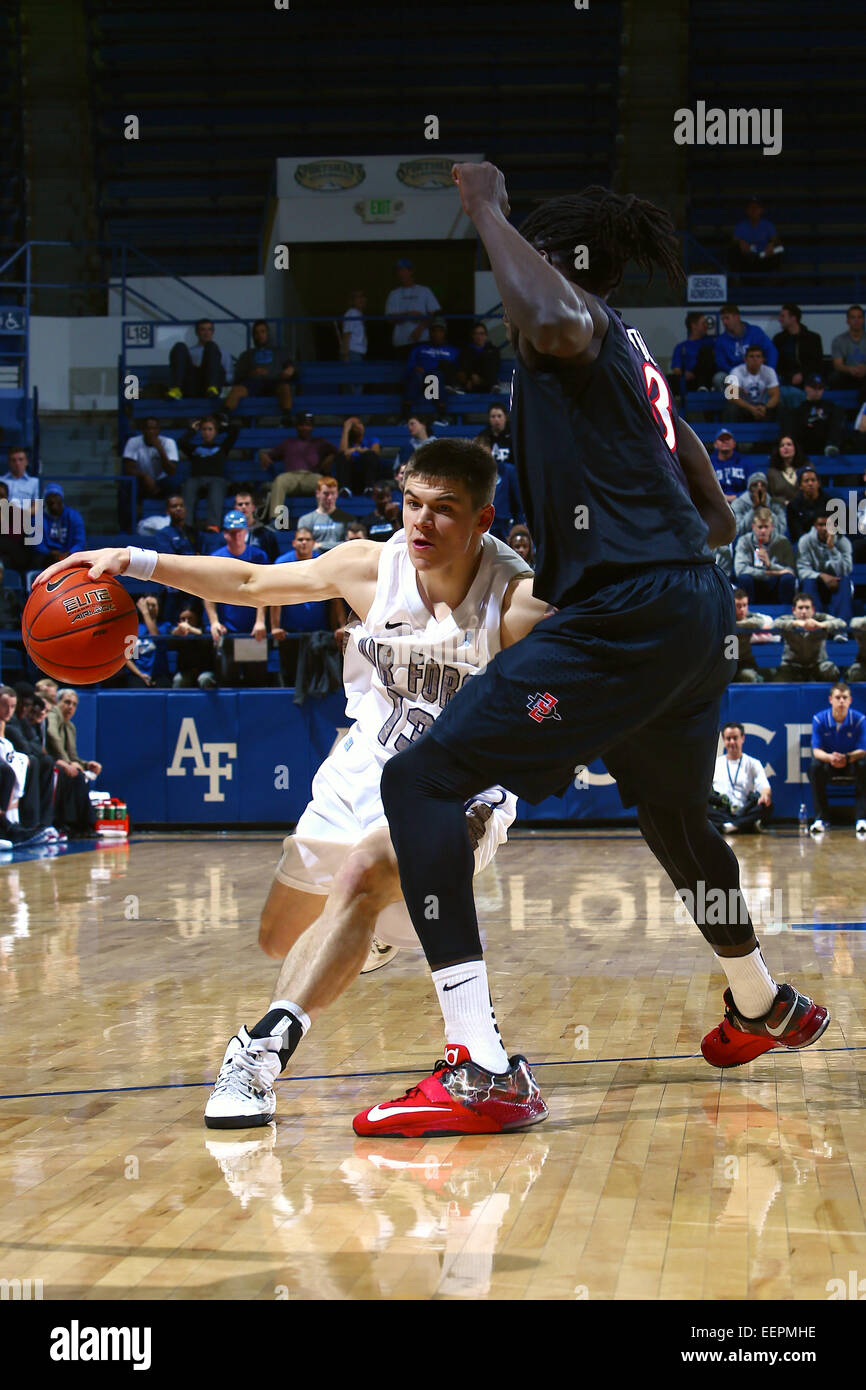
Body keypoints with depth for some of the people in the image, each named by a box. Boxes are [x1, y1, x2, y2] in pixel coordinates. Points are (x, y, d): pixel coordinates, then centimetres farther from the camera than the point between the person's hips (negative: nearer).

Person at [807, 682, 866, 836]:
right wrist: (830, 757, -37)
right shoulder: (819, 719, -11)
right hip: (828, 762, 1)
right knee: (815, 767, -32)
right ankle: (821, 818, -25)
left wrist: (846, 758, -37)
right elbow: (816, 750, -12)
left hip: (852, 762, -1)